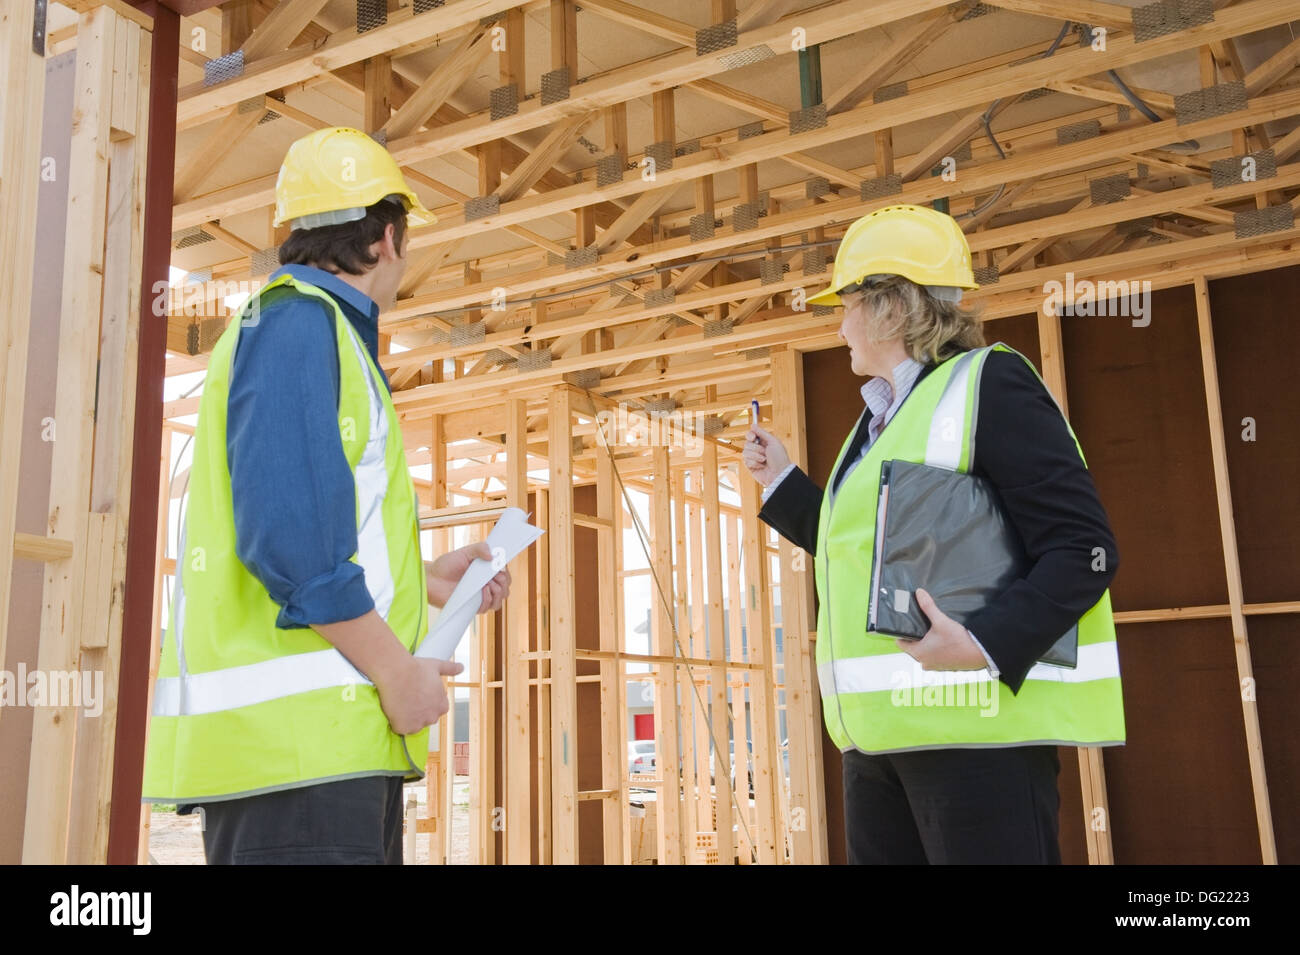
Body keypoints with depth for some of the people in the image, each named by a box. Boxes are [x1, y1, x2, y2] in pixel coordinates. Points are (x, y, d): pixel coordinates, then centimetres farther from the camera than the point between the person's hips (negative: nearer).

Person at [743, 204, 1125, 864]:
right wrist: (782, 482, 24)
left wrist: (987, 645, -26)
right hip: (881, 730, 9)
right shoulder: (880, 417, 20)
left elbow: (1084, 549, -13)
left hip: (975, 725, -8)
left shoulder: (988, 382, -6)